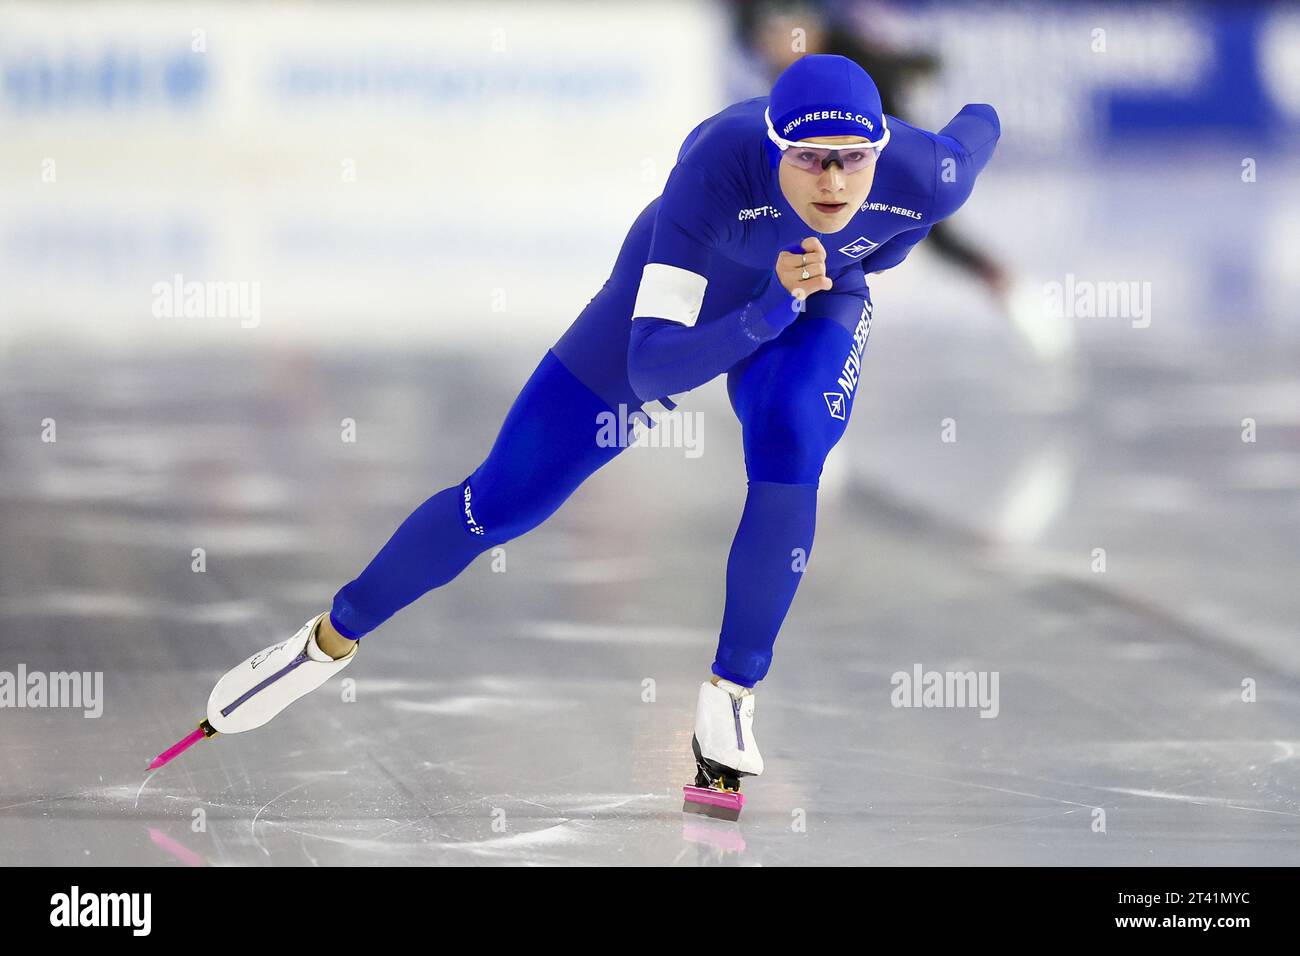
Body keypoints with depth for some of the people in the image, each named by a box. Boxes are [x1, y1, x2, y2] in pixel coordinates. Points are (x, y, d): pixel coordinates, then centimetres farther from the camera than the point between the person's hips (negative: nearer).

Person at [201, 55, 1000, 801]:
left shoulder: (924, 176, -35)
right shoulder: (718, 166, -42)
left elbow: (980, 127, -6)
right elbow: (650, 370, -42)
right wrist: (770, 310, -57)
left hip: (815, 307, 1)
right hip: (686, 289, -1)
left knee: (789, 442, -33)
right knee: (503, 499, 1)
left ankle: (732, 696, -14)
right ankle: (331, 641, 25)